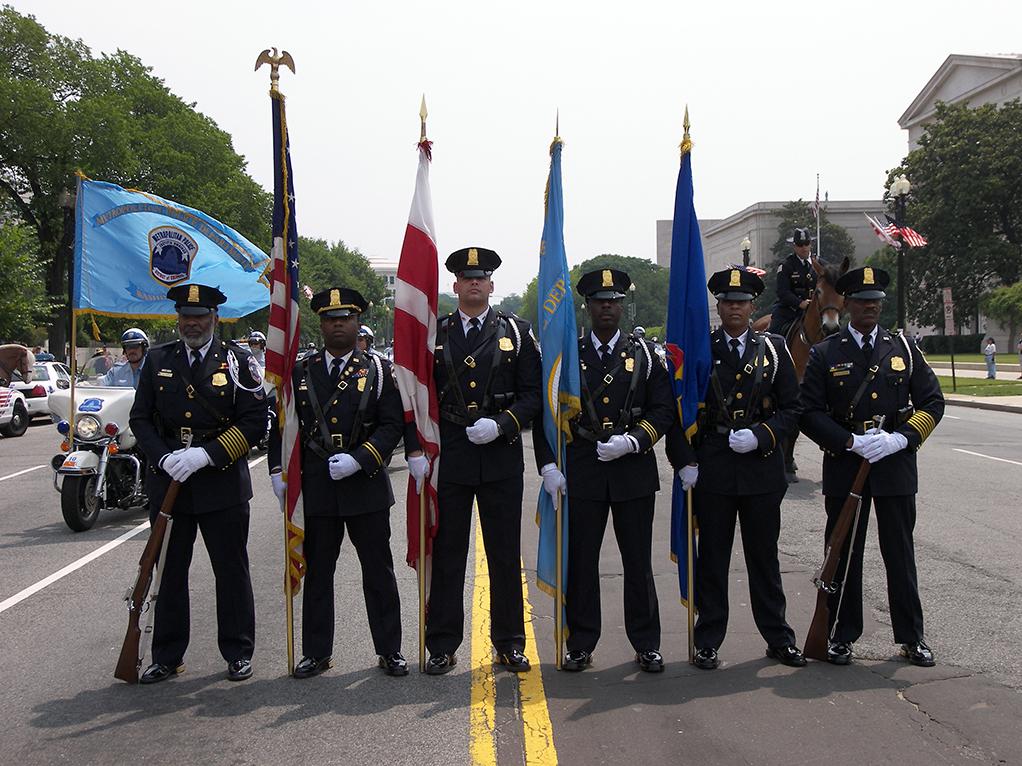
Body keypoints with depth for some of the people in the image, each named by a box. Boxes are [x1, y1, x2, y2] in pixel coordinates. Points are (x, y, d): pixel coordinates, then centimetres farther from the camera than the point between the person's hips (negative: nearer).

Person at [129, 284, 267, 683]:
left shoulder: (237, 360, -1)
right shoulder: (158, 360, 8)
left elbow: (255, 421, -6)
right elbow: (140, 417, 8)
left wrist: (206, 454, -16)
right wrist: (164, 457, -10)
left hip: (223, 482, -2)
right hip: (168, 483, 3)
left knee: (232, 571, 6)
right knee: (169, 571, 10)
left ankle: (238, 653, 20)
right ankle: (167, 656, 23)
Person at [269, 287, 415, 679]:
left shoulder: (378, 370, 4)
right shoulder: (301, 371, 9)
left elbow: (393, 423, -3)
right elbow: (282, 424, 11)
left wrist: (359, 459, -15)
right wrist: (278, 471, 0)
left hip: (366, 486, -1)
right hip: (315, 488, 2)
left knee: (378, 570, 6)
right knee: (316, 571, 8)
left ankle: (389, 650, 17)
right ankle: (317, 652, 21)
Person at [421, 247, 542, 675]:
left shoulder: (516, 332, 7)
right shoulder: (435, 335, 8)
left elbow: (533, 394, 3)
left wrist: (500, 424, -13)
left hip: (502, 459, 0)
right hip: (449, 459, 0)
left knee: (505, 555, 6)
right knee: (446, 553, 5)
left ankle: (509, 643, 20)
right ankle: (442, 646, 16)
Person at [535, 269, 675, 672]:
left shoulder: (645, 354, 7)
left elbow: (664, 410, 3)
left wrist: (633, 441, -13)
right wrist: (548, 465, -7)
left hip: (634, 471, 0)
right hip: (581, 472, 0)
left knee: (638, 560, 6)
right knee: (580, 560, 4)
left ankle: (646, 644, 19)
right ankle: (580, 645, 17)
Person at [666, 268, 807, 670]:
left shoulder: (774, 349, 7)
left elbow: (792, 408, 6)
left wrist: (760, 435, -10)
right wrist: (684, 460, -4)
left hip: (762, 468, 1)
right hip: (712, 470, -1)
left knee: (764, 555, 9)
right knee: (712, 557, 5)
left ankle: (779, 638, 22)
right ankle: (708, 641, 16)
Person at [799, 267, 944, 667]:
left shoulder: (903, 348, 7)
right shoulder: (824, 354, 1)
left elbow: (932, 402, 5)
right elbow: (809, 412, -4)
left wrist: (900, 439, -11)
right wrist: (851, 441, -16)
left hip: (896, 465, 1)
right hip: (844, 468, -1)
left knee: (900, 552, 7)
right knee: (843, 554, 6)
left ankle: (911, 637, 20)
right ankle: (842, 634, 19)